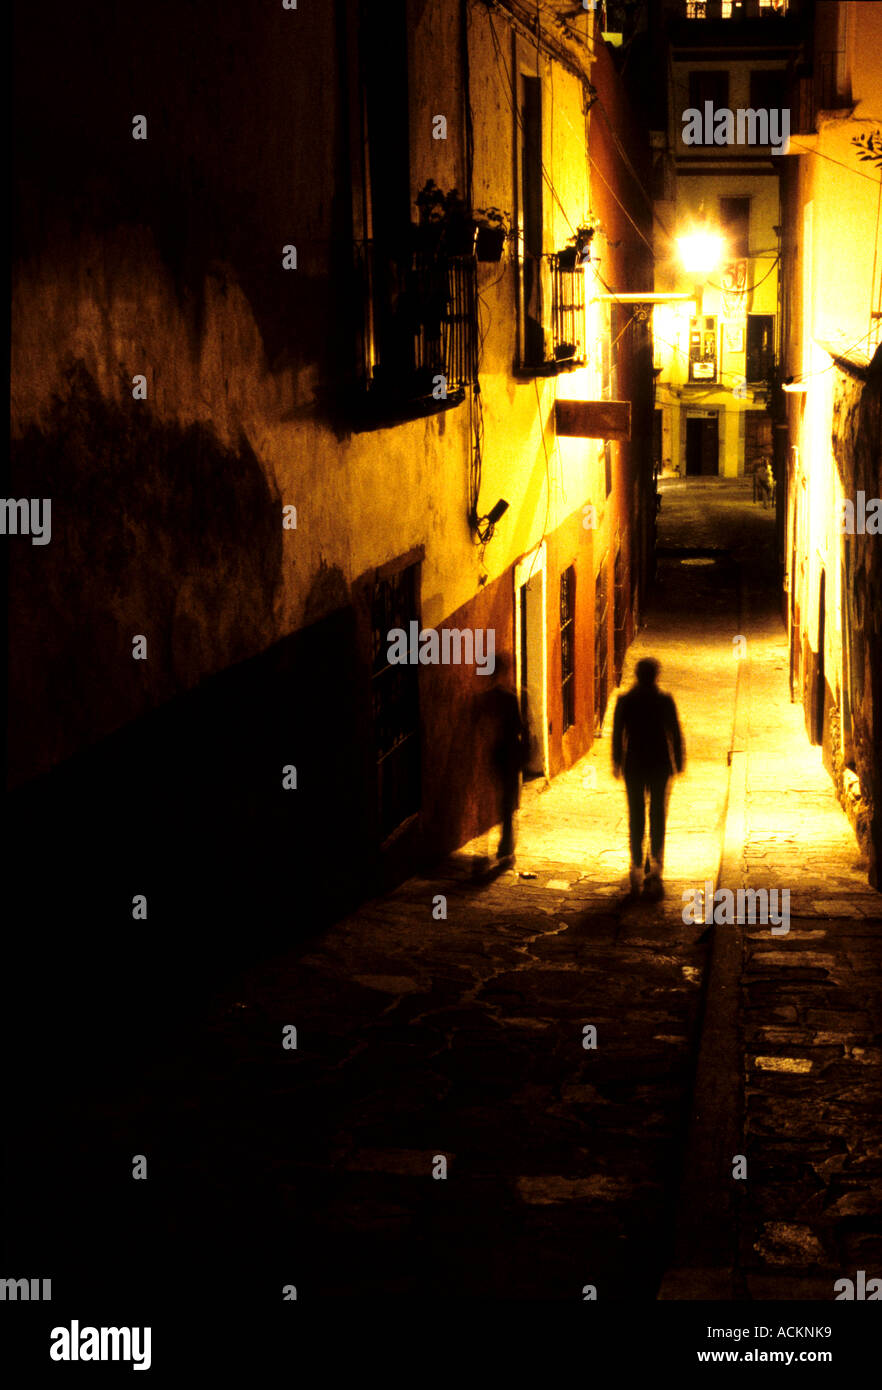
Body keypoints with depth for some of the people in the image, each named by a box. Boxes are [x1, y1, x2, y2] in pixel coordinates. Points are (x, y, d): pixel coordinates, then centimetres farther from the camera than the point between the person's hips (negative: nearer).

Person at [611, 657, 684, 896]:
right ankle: (655, 866, 2)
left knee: (636, 816, 9)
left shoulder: (624, 701, -5)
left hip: (634, 766, 1)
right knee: (658, 815, 9)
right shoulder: (665, 701, -7)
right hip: (660, 765, -1)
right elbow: (675, 734, -3)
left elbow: (617, 734, -1)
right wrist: (678, 761, 7)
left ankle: (637, 869, 9)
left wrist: (617, 762, 8)